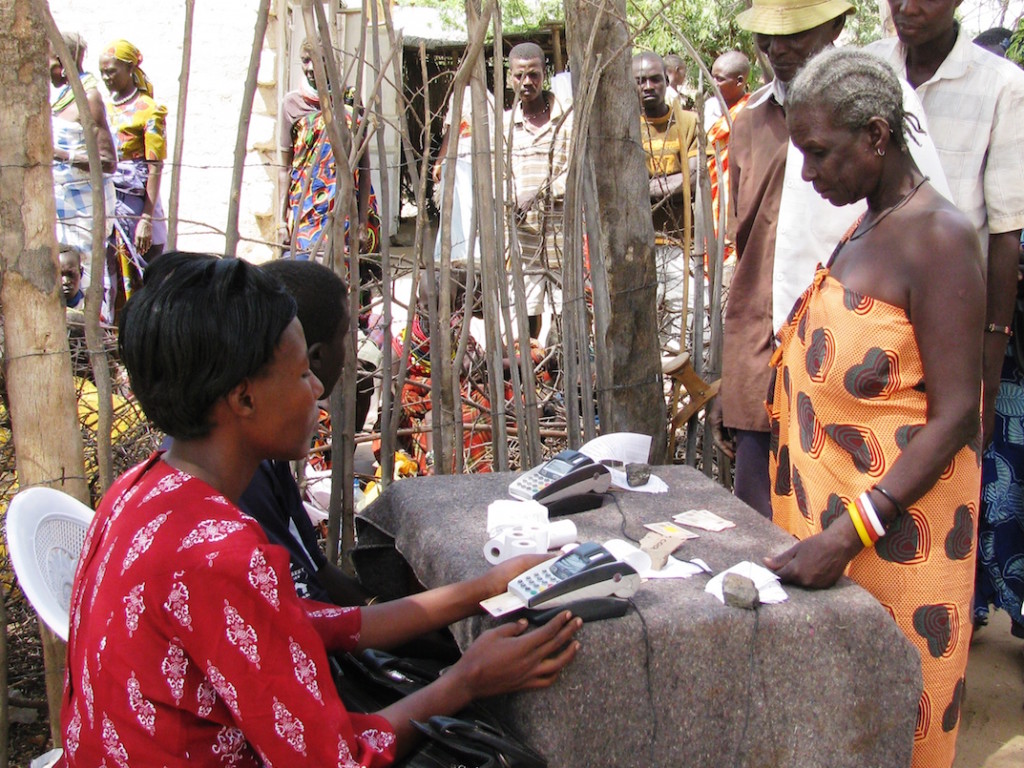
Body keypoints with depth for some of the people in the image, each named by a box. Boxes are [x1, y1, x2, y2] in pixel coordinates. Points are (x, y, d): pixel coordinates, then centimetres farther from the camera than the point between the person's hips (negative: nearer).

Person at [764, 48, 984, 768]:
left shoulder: (937, 235, -17)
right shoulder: (864, 228, 11)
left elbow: (954, 418, -21)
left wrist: (849, 534, -27)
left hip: (894, 528, -8)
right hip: (829, 505, 8)